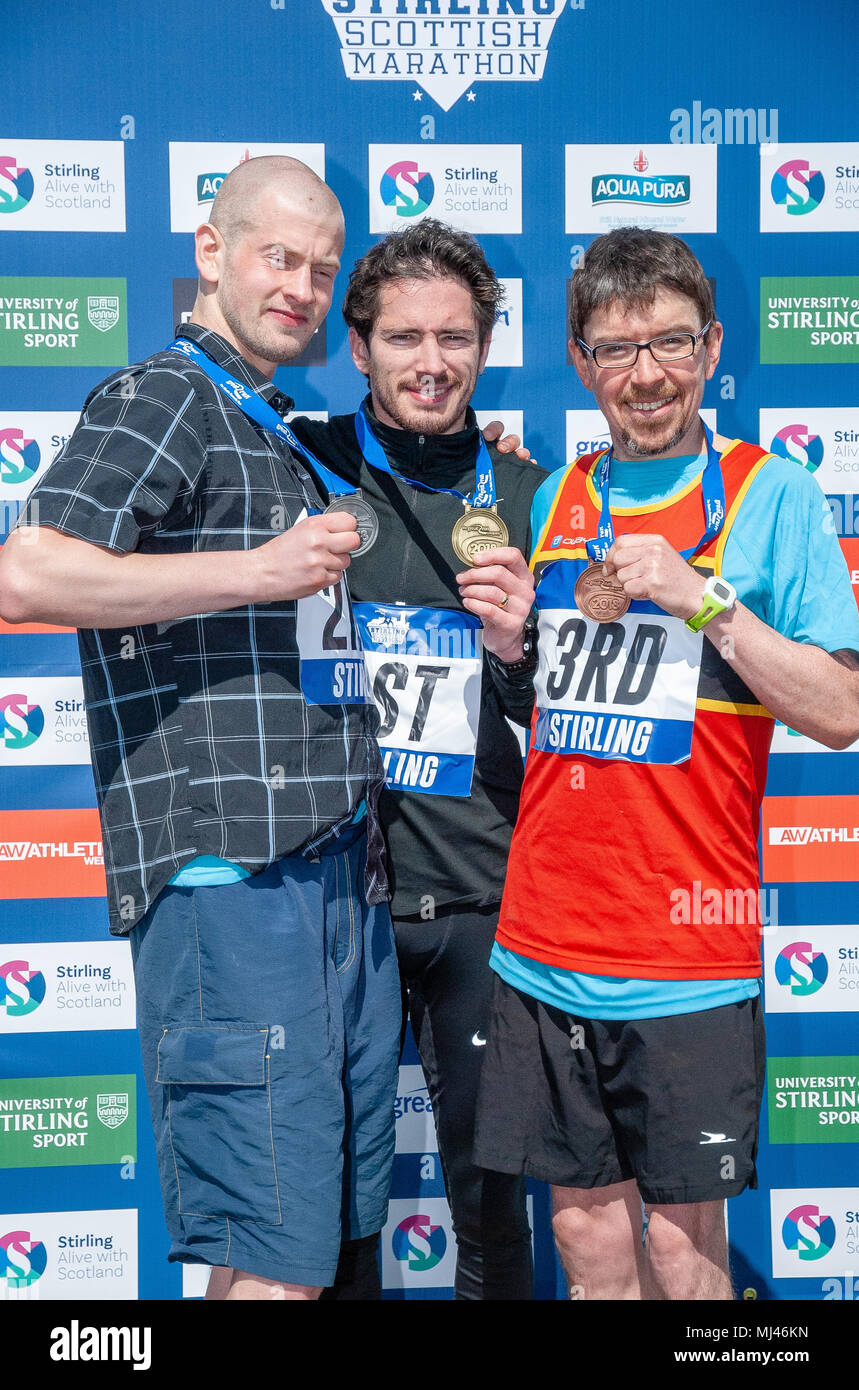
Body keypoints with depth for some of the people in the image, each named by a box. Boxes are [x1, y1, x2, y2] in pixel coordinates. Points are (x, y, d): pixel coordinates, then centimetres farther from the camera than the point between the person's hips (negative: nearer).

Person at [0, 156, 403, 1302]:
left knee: (338, 1225, 15)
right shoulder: (163, 399, -4)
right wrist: (258, 571, -18)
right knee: (278, 1261, -5)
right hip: (229, 874, -9)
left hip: (341, 866, 9)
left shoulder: (286, 436, 24)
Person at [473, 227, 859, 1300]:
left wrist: (700, 594, -17)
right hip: (544, 948, 4)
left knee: (680, 1242, 7)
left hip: (688, 964, -4)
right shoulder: (553, 499, 10)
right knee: (585, 1226, 15)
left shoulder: (771, 495, -3)